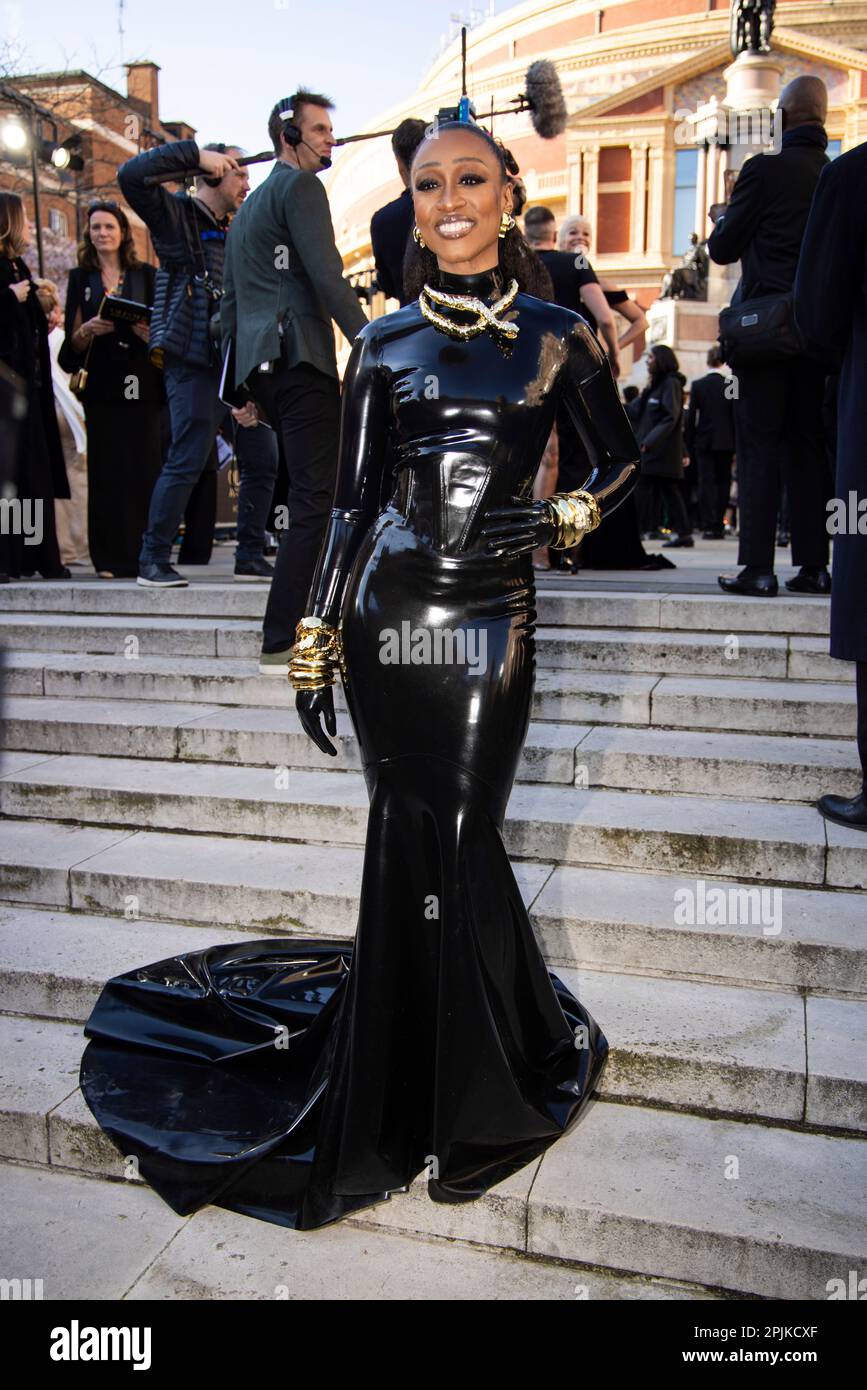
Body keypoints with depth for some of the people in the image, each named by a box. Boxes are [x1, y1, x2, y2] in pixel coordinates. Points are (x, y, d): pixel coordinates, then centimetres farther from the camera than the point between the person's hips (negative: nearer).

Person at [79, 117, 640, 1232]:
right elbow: (352, 499, 6)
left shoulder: (556, 336, 7)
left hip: (493, 615, -1)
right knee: (408, 839, 6)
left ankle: (480, 1093, 21)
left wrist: (557, 522, -2)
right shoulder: (384, 344, 8)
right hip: (390, 606, 1)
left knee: (457, 845, 0)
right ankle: (407, 1088, 27)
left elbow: (618, 460, 17)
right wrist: (316, 640, 2)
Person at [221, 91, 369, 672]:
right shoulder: (300, 186, 0)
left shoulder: (250, 205, 28)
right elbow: (327, 276, -14)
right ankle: (282, 644, -14)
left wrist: (237, 389, 26)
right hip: (299, 357, -10)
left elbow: (232, 303, 27)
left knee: (312, 493, 14)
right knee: (317, 500, -12)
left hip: (261, 364, 10)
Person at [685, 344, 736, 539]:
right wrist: (737, 446, 1)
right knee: (723, 483, 7)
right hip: (726, 442, 0)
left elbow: (691, 417, 0)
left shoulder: (697, 385, -1)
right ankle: (718, 526, 6)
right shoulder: (732, 384, -4)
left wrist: (689, 446, 6)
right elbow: (736, 416, -4)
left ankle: (708, 526, -5)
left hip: (704, 442, 0)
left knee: (706, 483, 1)